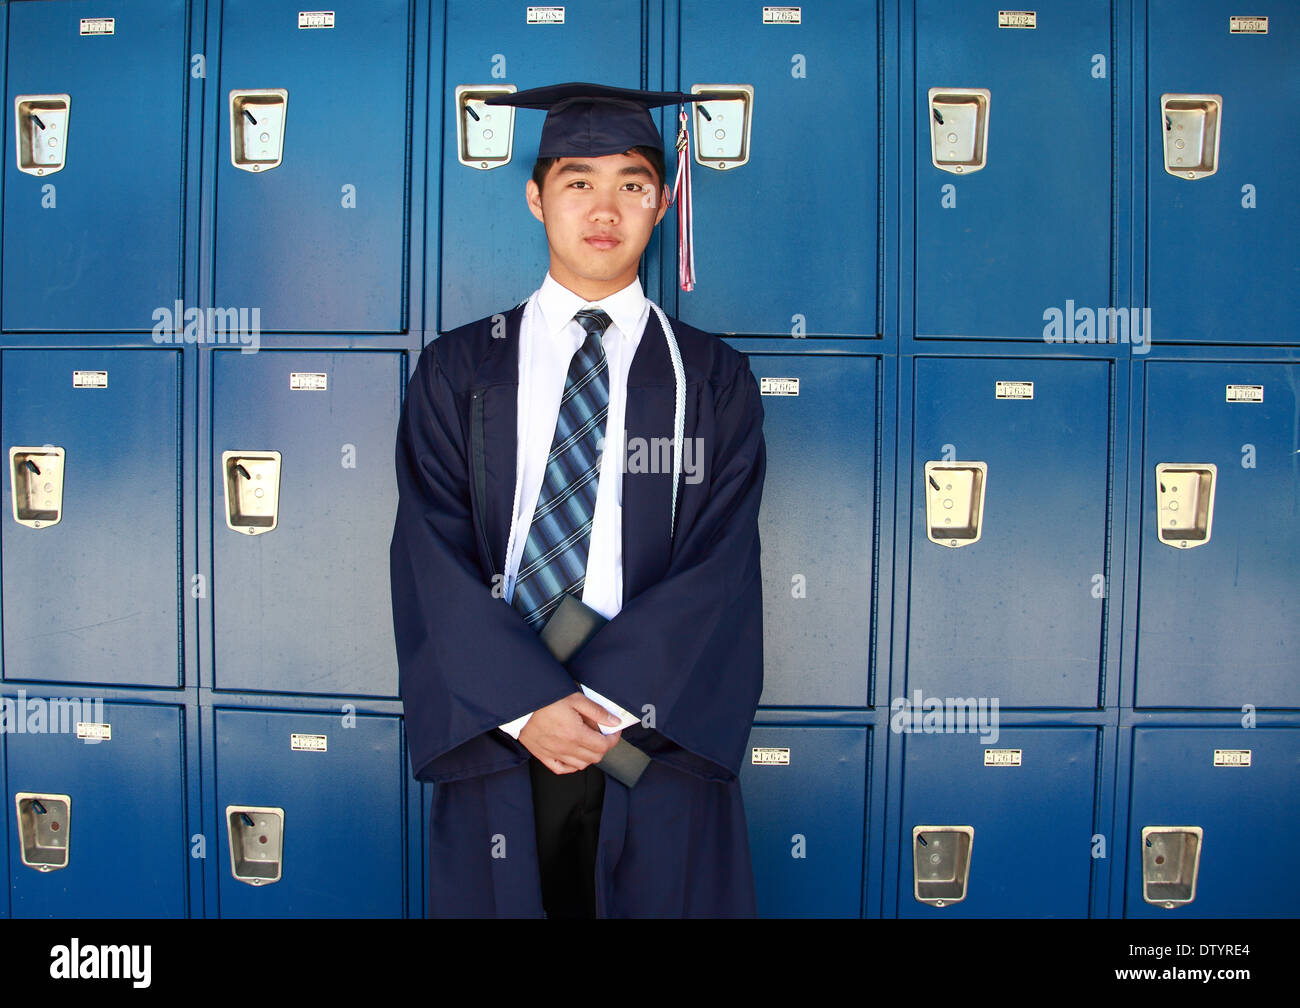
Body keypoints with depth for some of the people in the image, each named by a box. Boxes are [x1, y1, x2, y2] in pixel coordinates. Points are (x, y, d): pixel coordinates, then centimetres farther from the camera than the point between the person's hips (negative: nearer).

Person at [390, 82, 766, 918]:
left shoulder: (713, 380, 4)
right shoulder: (457, 371, 5)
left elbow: (721, 567, -5)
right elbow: (430, 557, -3)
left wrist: (612, 703, -15)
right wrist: (525, 706, -14)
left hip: (659, 736, 0)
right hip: (495, 734, 1)